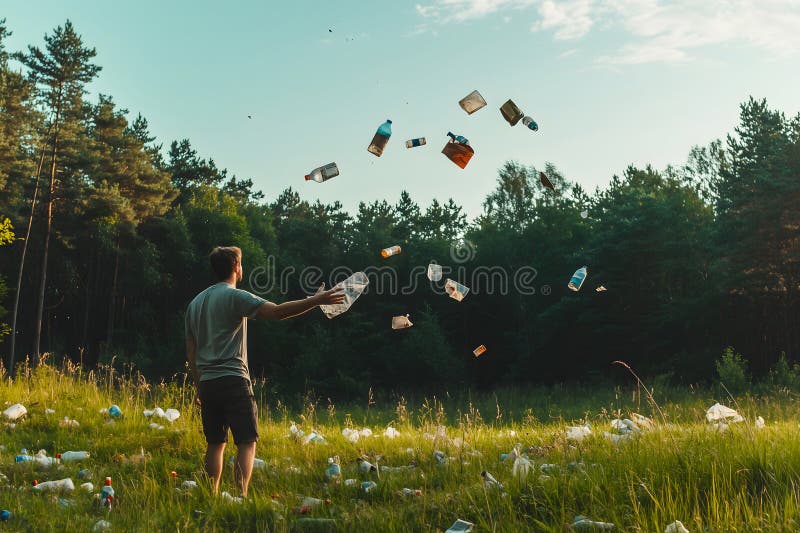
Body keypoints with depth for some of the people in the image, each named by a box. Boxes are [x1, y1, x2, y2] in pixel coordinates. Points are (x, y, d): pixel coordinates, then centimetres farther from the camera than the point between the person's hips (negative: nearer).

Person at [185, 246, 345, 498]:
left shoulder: (196, 302, 16)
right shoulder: (235, 296, -6)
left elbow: (191, 352, 19)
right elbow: (277, 312, -19)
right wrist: (316, 300, -16)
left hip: (207, 383, 7)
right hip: (233, 380, -7)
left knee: (215, 444, 13)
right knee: (247, 442, -5)